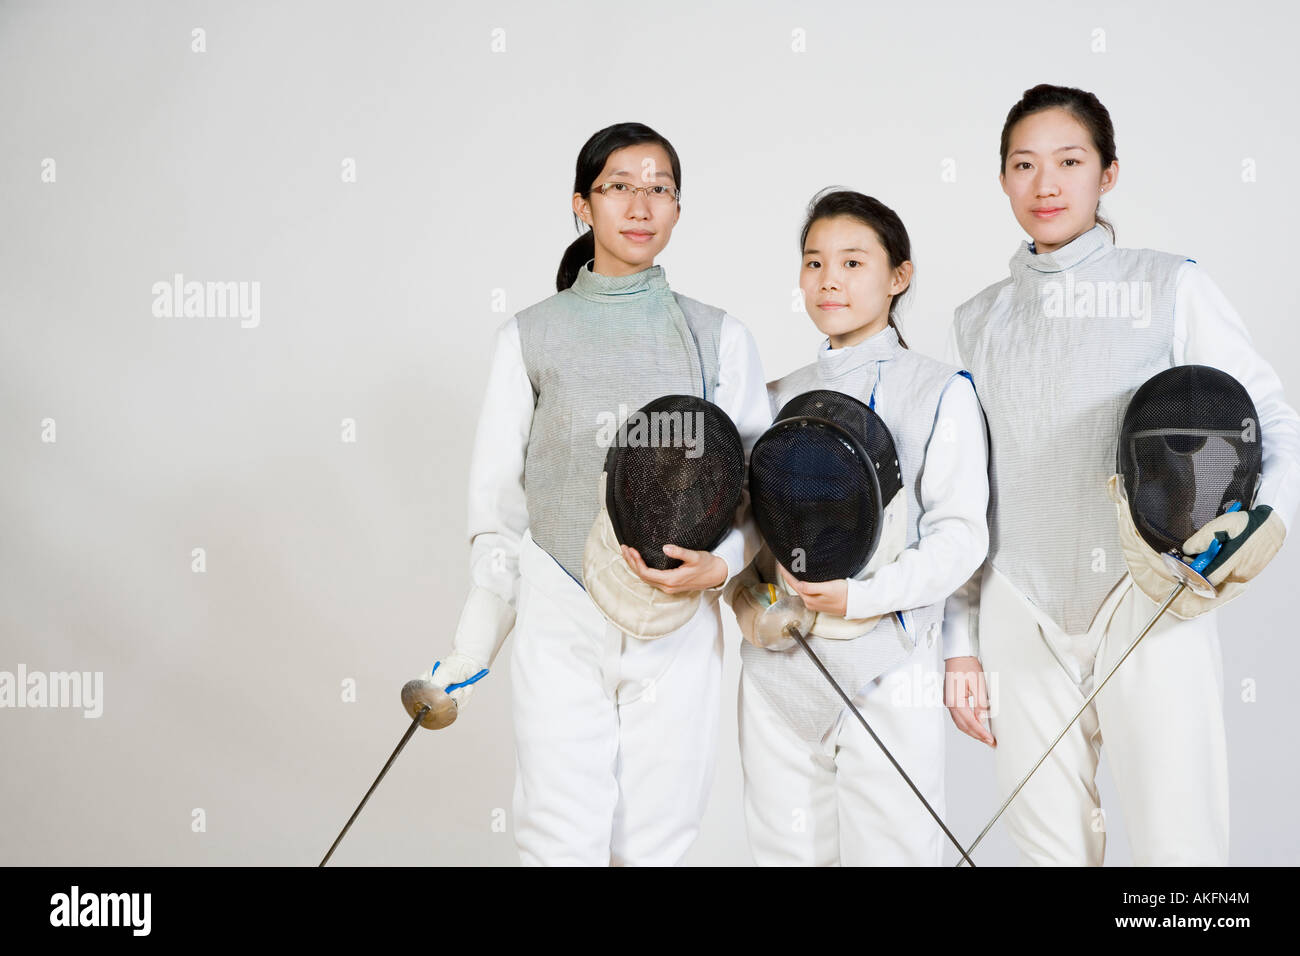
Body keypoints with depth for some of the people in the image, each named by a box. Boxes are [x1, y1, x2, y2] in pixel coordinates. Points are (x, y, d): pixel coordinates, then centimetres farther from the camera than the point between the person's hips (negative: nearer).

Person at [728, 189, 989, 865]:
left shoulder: (940, 392, 1)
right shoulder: (779, 398, 14)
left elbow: (959, 536, -7)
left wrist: (861, 596, -20)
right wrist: (750, 604, -5)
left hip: (887, 665, -4)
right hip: (777, 667, 4)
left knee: (889, 852, 0)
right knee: (786, 850, 10)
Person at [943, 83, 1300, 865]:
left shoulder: (1171, 287, 4)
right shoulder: (979, 321, 13)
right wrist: (962, 644, 11)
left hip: (1148, 603, -2)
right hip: (1020, 618, 3)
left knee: (1179, 843, -4)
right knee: (1052, 843, 8)